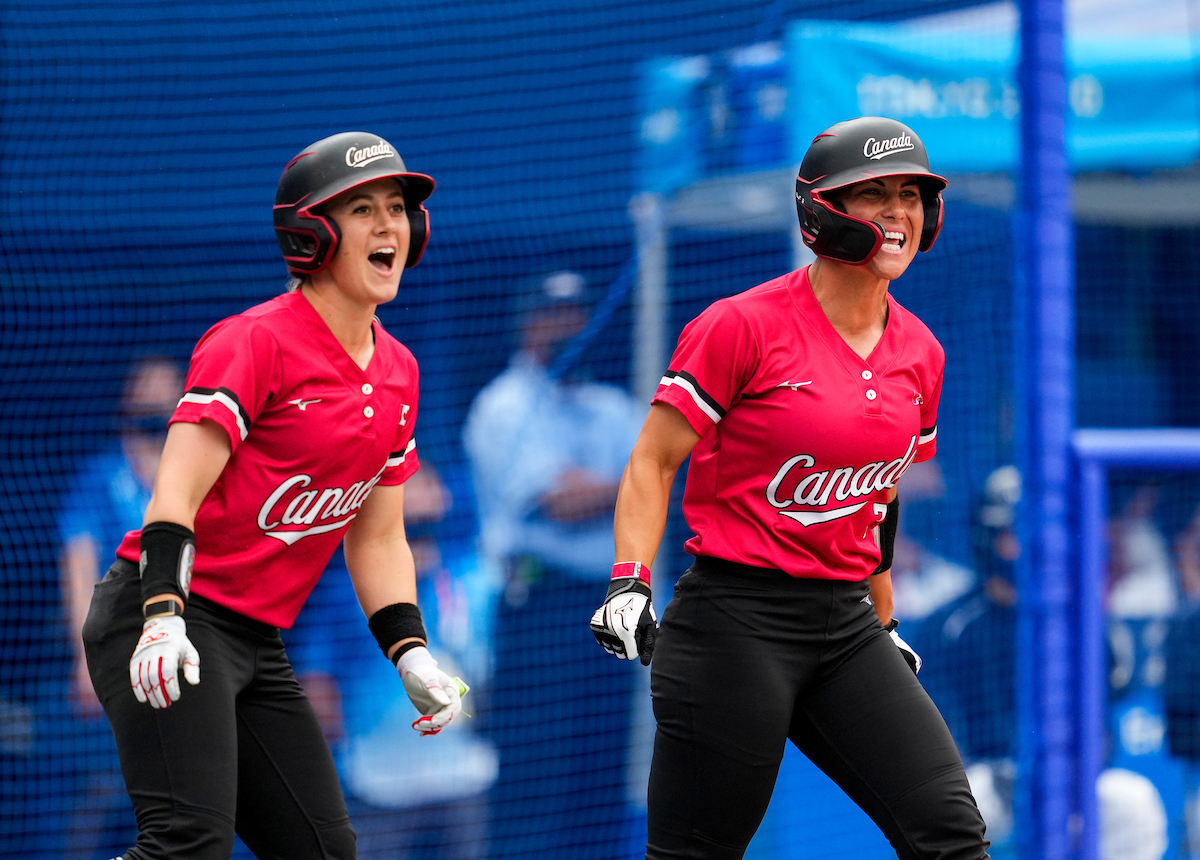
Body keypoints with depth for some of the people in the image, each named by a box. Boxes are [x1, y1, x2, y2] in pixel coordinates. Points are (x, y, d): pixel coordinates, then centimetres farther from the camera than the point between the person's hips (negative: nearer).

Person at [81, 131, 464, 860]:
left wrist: (410, 656, 7)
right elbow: (177, 491, -17)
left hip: (259, 645, 9)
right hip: (166, 624, -9)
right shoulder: (256, 341, -10)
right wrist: (163, 616, -31)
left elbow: (378, 538, 19)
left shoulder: (398, 372, 14)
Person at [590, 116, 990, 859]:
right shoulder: (745, 325, -9)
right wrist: (629, 583, -18)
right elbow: (653, 464, -6)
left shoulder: (919, 353, 9)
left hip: (846, 626, 6)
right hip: (735, 622, -6)